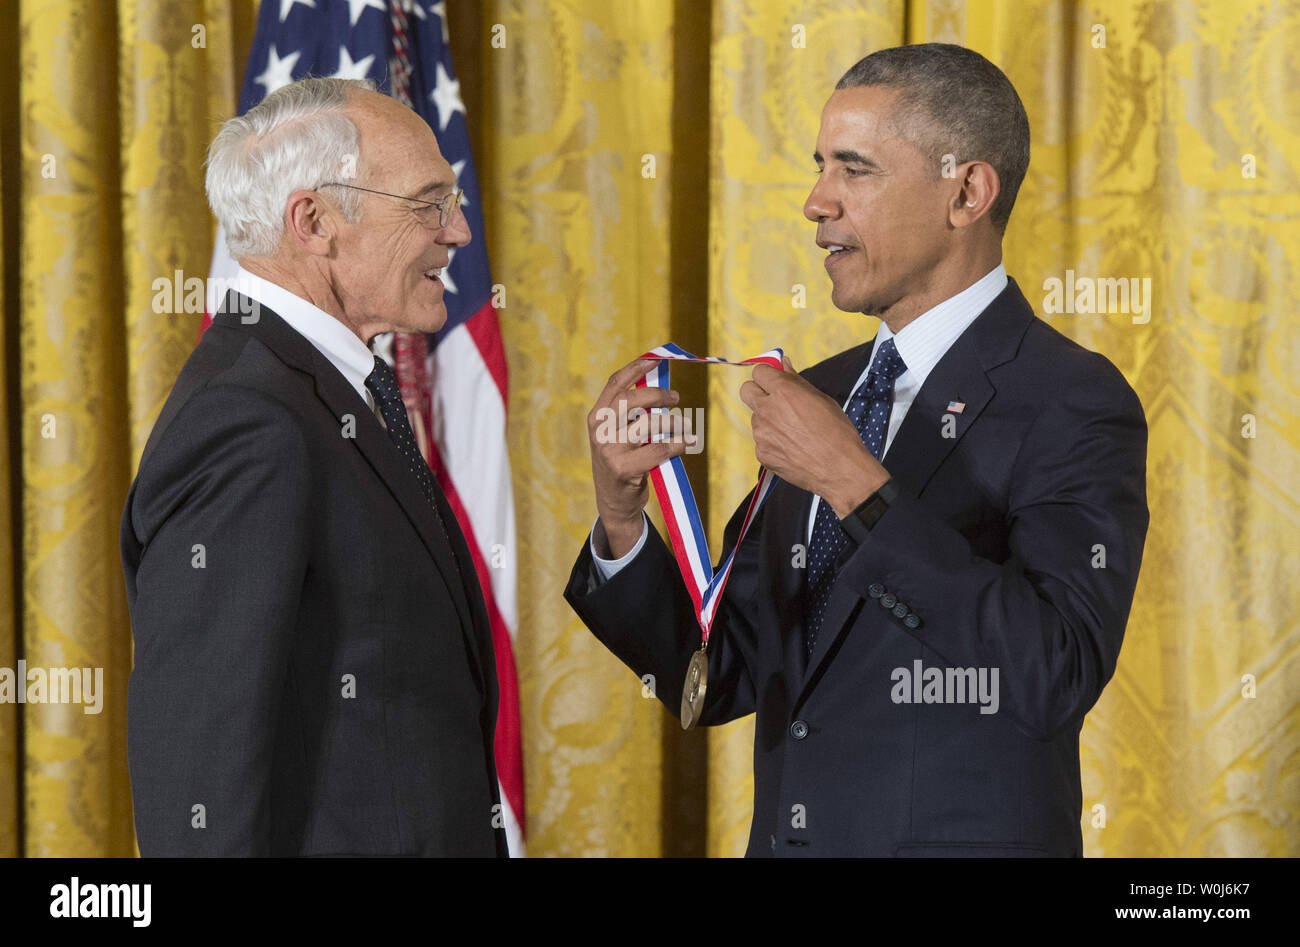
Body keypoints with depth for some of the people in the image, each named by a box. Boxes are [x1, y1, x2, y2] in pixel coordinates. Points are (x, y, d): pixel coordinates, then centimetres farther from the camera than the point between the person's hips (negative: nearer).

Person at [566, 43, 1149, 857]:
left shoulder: (1074, 405, -13)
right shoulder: (823, 396, 7)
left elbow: (1058, 677, -26)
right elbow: (722, 678, 8)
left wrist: (858, 487, -26)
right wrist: (621, 516, -8)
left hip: (965, 835, -6)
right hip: (791, 836, 6)